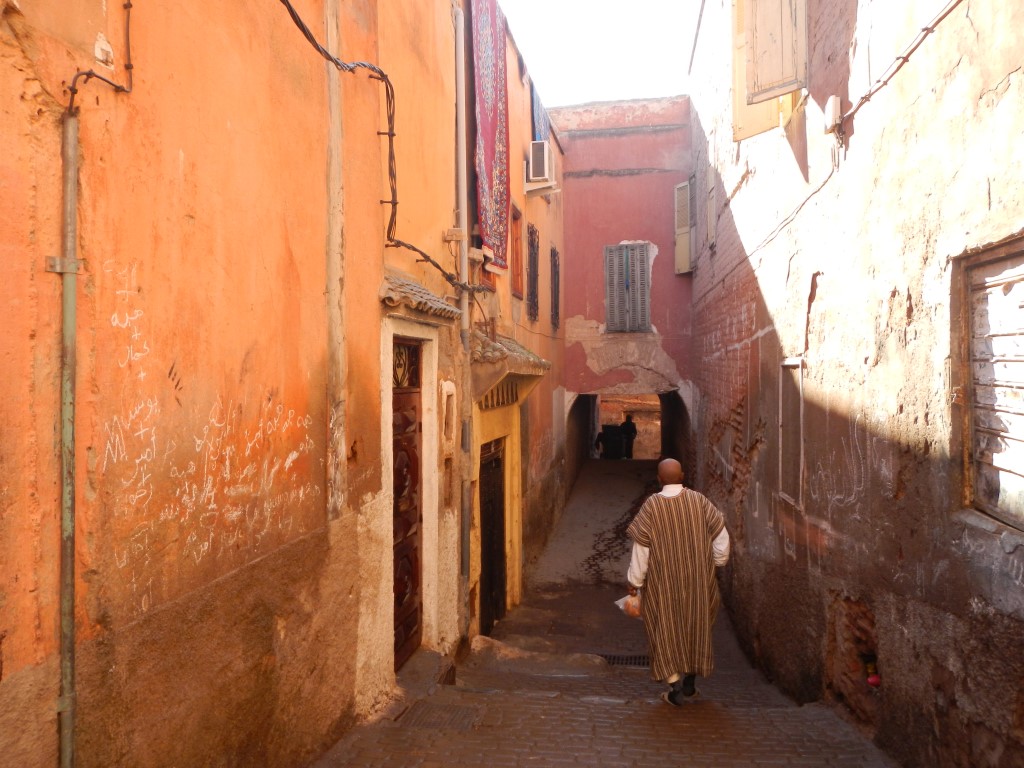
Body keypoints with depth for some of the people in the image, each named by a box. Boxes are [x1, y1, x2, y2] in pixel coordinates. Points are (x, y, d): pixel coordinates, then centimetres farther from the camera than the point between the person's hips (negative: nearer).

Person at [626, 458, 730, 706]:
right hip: (698, 579, 3)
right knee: (695, 626, 19)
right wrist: (717, 562, 14)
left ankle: (676, 689, 13)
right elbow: (721, 536, -3)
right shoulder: (698, 501, -8)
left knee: (667, 630, 12)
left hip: (663, 581, -3)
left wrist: (634, 581, -1)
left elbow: (640, 548, -11)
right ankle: (690, 685, 28)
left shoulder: (651, 506, -14)